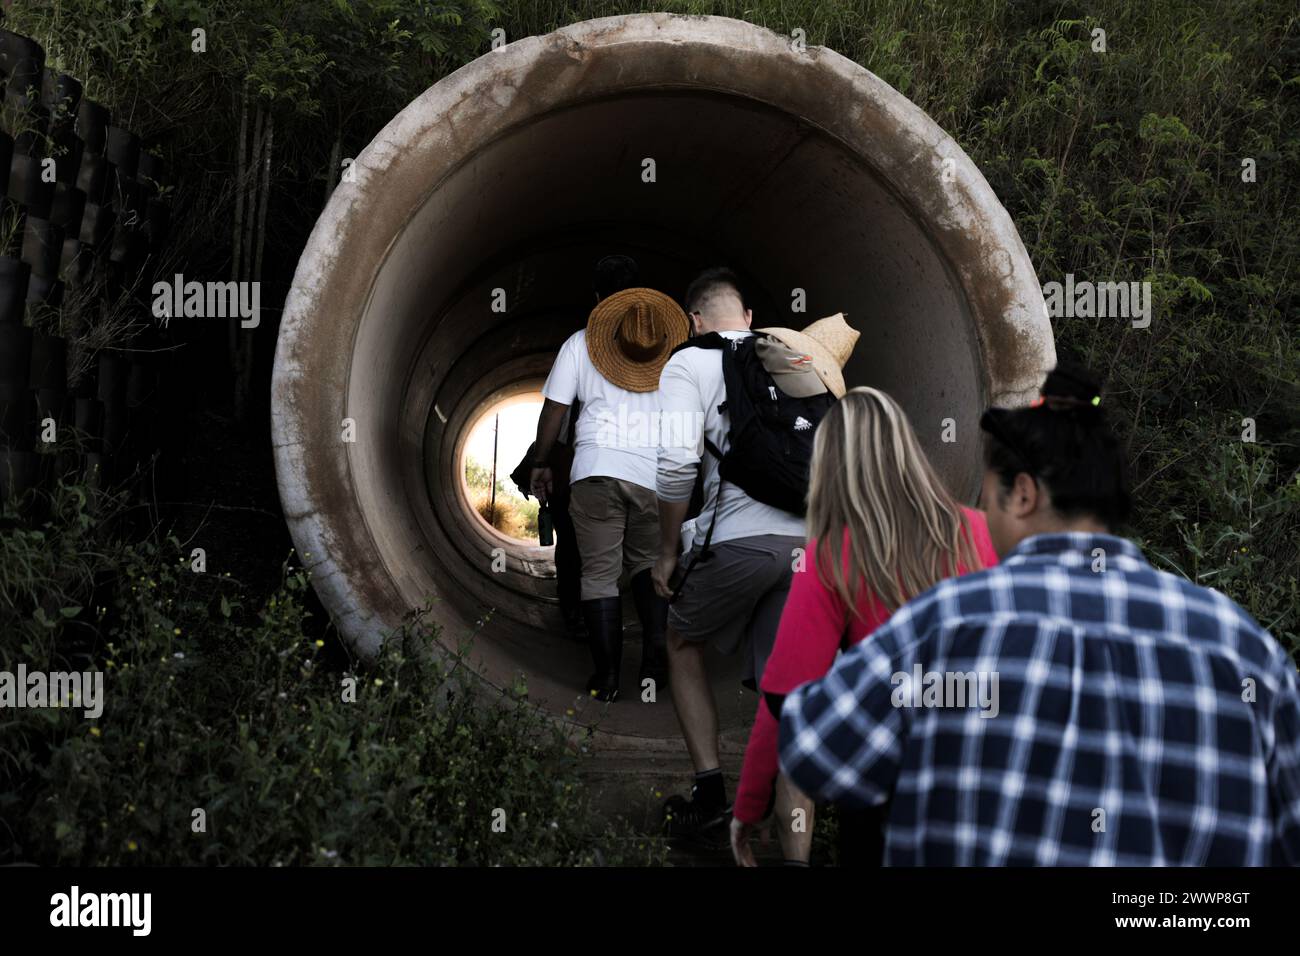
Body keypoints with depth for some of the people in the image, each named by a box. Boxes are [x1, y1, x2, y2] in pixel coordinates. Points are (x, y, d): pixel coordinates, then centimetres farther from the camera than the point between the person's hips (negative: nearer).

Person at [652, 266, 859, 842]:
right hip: (810, 541, 4)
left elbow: (677, 463, -11)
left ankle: (709, 799, 12)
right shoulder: (797, 358, 20)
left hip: (739, 537, -4)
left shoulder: (689, 363, 2)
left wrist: (667, 551, -1)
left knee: (684, 644, 21)